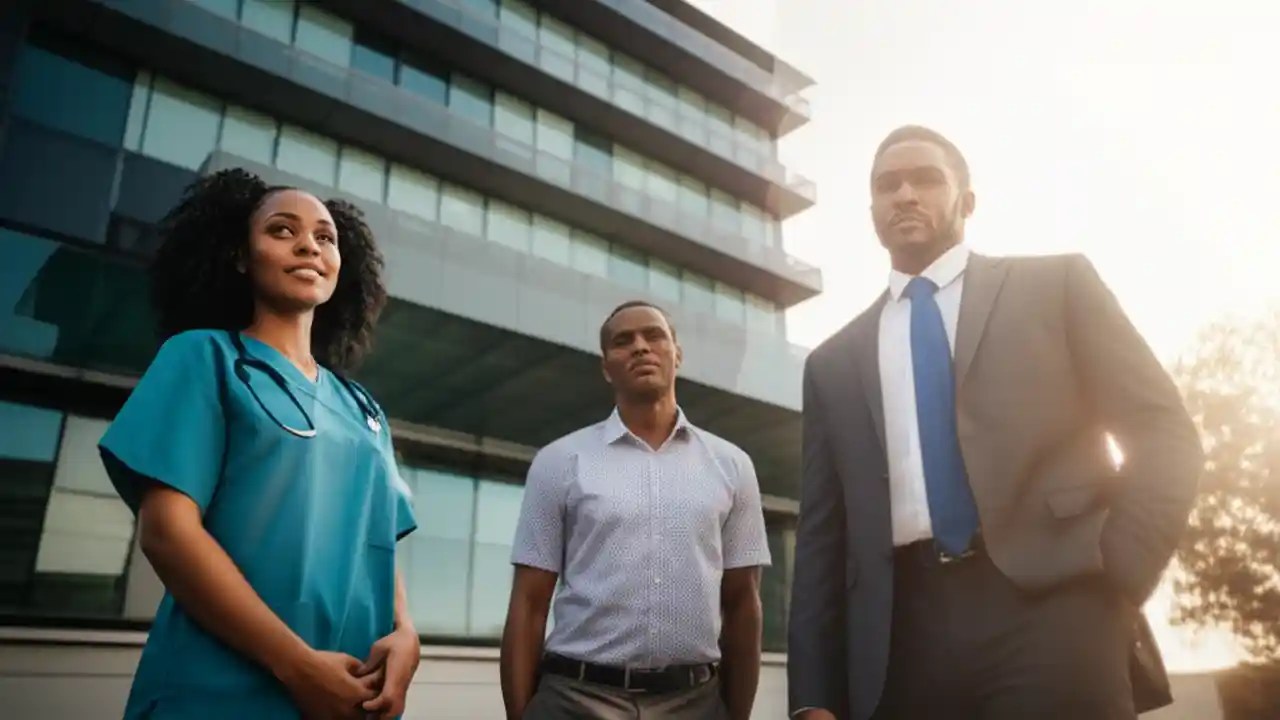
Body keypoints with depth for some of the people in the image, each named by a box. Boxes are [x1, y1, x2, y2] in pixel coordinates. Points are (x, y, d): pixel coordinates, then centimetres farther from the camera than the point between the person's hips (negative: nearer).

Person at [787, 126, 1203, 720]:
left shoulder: (1056, 284, 11)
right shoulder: (834, 363, 15)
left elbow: (1166, 433, 6)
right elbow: (821, 529, 11)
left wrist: (1118, 571, -8)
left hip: (1050, 607, -2)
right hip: (904, 633, 2)